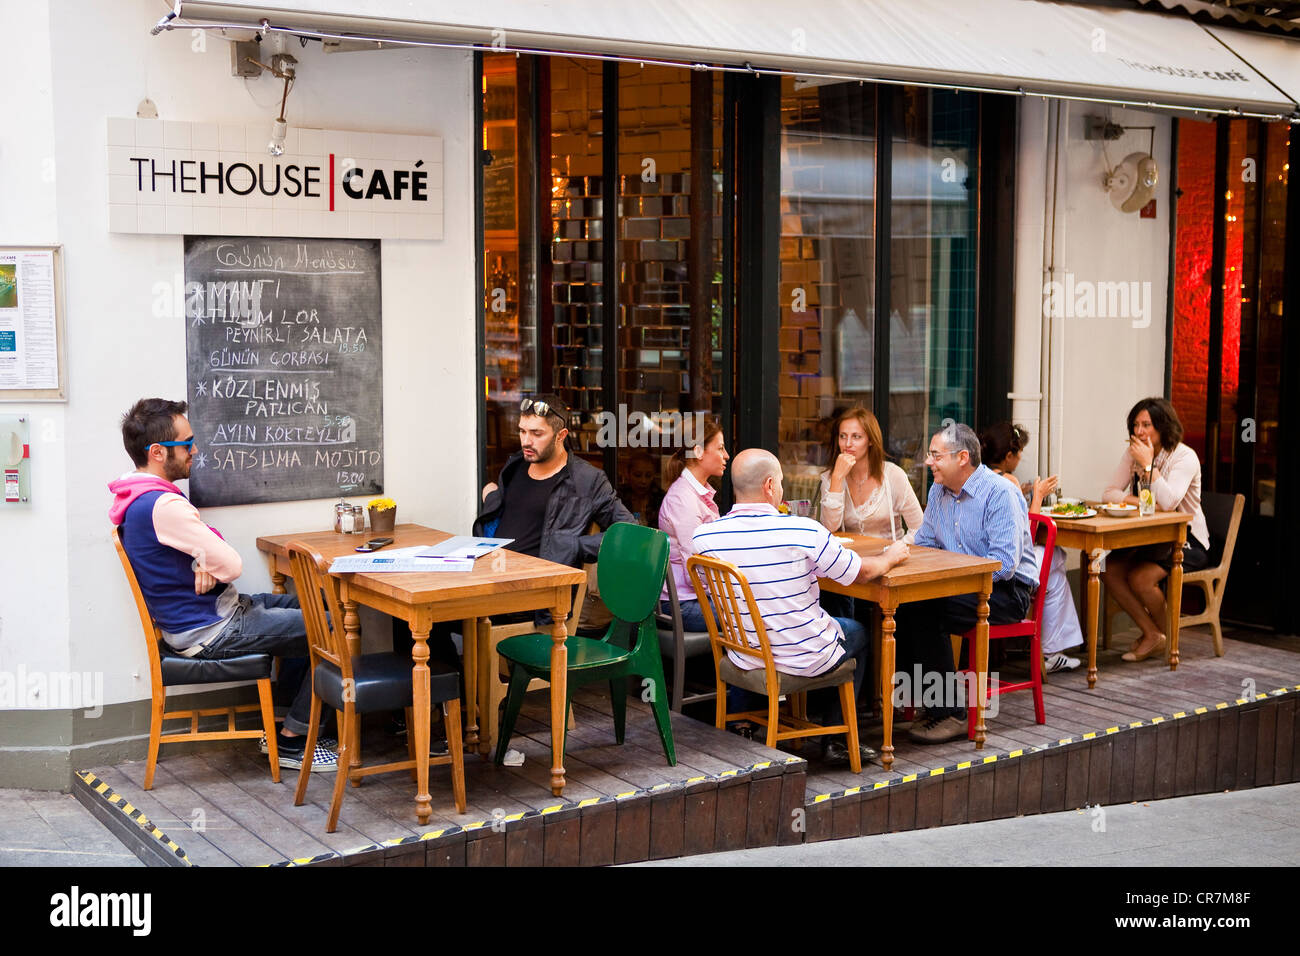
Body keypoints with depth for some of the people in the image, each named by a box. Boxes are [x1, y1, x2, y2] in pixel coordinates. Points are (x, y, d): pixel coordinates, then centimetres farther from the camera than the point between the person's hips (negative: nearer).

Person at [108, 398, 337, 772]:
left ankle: (291, 723, 21)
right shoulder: (164, 506, -26)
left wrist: (205, 561, -11)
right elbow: (232, 565, -22)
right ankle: (290, 741, 4)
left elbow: (210, 543, 13)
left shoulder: (139, 500, 8)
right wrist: (211, 562, 1)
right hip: (212, 632, -11)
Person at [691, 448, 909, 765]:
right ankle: (837, 739, 31)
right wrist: (891, 556, 16)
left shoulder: (703, 537, -13)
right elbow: (862, 572, -7)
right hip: (805, 660, -4)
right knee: (856, 632, 27)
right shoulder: (804, 531, -22)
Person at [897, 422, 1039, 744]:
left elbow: (1004, 564, -23)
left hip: (1008, 592, -7)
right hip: (959, 586, 8)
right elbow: (924, 544, 19)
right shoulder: (938, 491, 10)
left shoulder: (1000, 494, -15)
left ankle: (950, 714, -22)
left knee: (926, 611, -29)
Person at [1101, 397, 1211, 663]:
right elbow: (1109, 493, -1)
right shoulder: (1133, 452, 3)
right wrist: (1141, 501, -19)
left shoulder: (1185, 457, -16)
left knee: (1140, 578, -28)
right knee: (1109, 569, -19)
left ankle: (1167, 634, 0)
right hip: (1149, 537, 6)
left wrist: (1147, 463, -27)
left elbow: (1168, 502, -32)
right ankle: (1150, 634, -8)